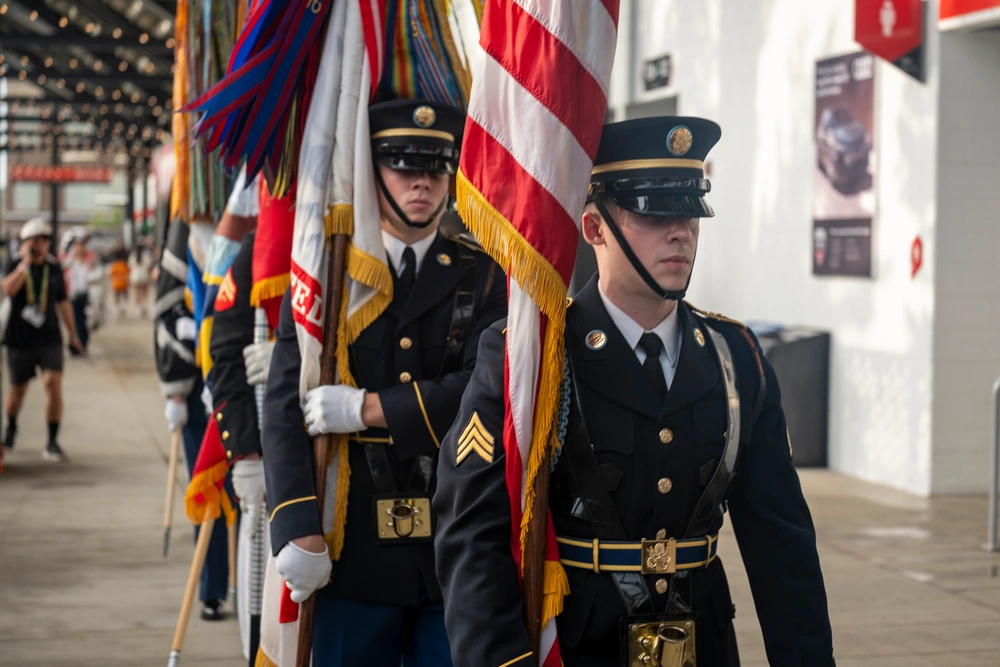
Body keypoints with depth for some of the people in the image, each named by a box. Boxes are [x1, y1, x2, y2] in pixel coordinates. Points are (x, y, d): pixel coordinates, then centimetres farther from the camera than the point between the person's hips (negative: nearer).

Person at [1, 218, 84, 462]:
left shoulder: (54, 269, 5)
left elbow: (63, 303, 15)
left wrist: (73, 334, 16)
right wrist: (25, 264, -26)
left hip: (49, 339, 1)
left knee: (53, 383, -16)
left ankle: (52, 442, -12)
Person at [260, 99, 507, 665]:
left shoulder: (483, 276, 5)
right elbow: (285, 407, -4)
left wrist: (367, 408, -16)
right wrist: (301, 533, -14)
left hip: (456, 548, 1)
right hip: (353, 547, 0)